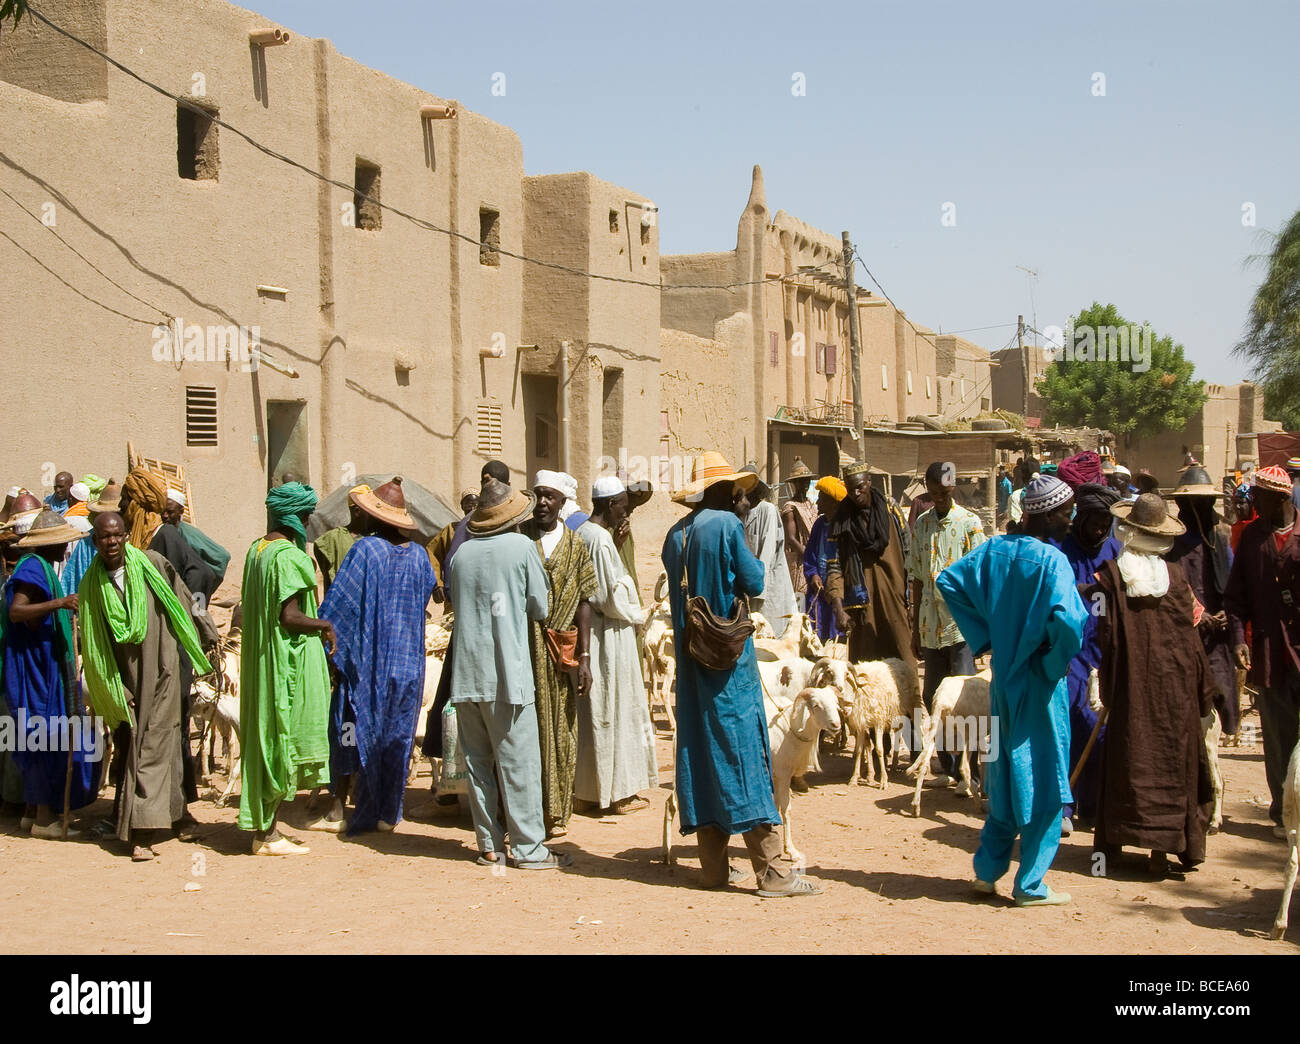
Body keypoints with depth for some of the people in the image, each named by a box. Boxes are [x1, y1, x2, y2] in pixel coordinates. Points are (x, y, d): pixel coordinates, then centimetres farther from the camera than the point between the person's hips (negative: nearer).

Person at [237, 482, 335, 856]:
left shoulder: (256, 550, 9)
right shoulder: (288, 556, -18)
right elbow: (290, 616, -23)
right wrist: (324, 625, -7)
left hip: (261, 660, 9)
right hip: (289, 661, -9)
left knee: (266, 737, 13)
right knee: (284, 744, -2)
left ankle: (264, 827, 19)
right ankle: (268, 835, 3)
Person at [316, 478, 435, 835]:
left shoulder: (364, 550, -12)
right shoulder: (418, 555, 2)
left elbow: (338, 601, -12)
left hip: (365, 658, -4)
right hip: (407, 659, 4)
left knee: (352, 733, 4)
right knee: (397, 735, 9)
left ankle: (338, 811, 6)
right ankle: (388, 813, 12)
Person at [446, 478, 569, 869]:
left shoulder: (461, 553, 7)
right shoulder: (521, 547, -5)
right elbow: (541, 608, 1)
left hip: (466, 671, 5)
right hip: (507, 671, -5)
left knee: (478, 761, 10)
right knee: (518, 762, 0)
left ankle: (490, 846, 15)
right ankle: (528, 848, 3)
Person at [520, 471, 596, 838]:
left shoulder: (575, 545, 7)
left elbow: (584, 602, 4)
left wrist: (584, 658, -3)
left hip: (562, 650, 1)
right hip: (522, 646, -1)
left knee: (560, 730, 5)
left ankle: (557, 811, 13)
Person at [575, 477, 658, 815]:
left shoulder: (581, 533, 9)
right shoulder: (601, 538, -19)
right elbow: (612, 597, -20)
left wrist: (615, 544, 10)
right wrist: (638, 616, -3)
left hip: (587, 632, 9)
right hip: (610, 636, -9)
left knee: (590, 711, 13)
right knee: (617, 710, 1)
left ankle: (585, 791, 19)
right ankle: (620, 793, 9)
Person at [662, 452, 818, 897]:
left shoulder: (675, 535, 8)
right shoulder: (726, 524, -10)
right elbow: (753, 582, -9)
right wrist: (754, 565, 9)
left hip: (690, 656, 6)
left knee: (700, 749, 9)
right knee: (744, 750, -6)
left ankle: (713, 865, 12)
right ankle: (772, 871, -5)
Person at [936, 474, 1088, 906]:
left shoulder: (996, 549, 2)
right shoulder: (1051, 561, -18)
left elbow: (948, 580, 8)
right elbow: (1066, 619, -31)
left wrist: (985, 635, 8)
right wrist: (1057, 659, -11)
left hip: (1002, 678, 7)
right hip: (1038, 682, -7)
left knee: (1003, 776, 17)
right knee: (1042, 781, 4)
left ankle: (987, 871, 22)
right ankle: (1030, 885, 10)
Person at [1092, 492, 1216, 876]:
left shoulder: (1110, 574, -7)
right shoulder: (1176, 575, -5)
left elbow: (1105, 636, -9)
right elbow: (1189, 638, -2)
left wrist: (1104, 687, -2)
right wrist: (1204, 696, 5)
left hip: (1129, 684, 0)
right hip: (1173, 685, 0)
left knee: (1126, 759, 11)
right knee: (1170, 763, 6)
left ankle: (1112, 841, 17)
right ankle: (1163, 848, 4)